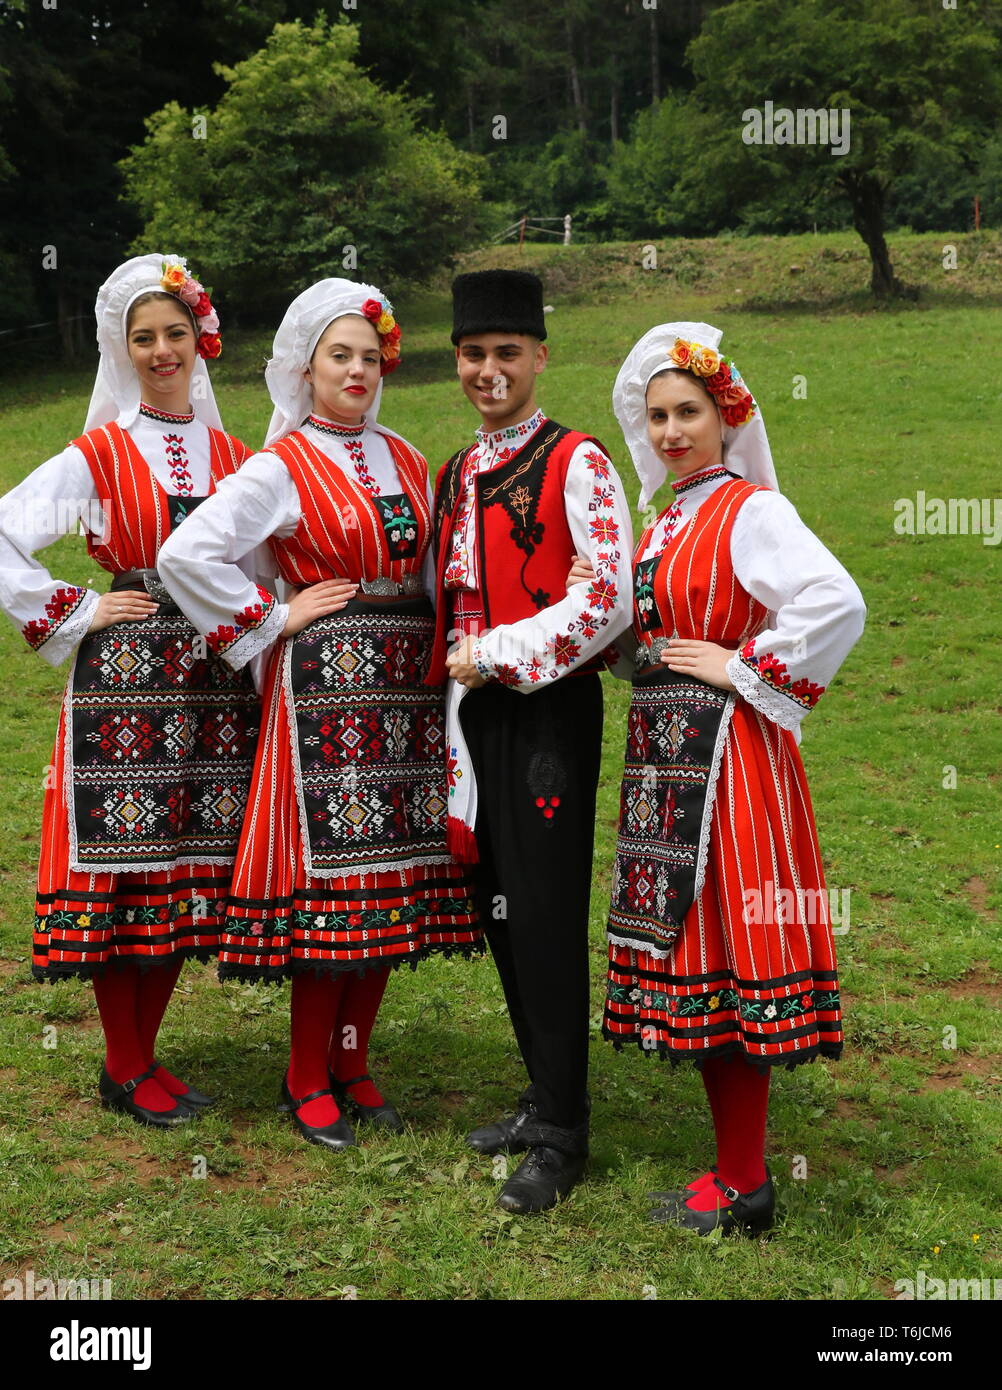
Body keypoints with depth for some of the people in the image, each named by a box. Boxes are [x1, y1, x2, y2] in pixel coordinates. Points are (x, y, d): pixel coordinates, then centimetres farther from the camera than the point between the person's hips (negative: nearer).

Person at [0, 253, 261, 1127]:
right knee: (125, 868, -3)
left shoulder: (234, 458, 11)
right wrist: (74, 616, -6)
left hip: (215, 685, 4)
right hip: (123, 683, -4)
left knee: (189, 869, 7)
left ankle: (144, 1054, 22)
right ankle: (124, 1072, 11)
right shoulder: (98, 457, 0)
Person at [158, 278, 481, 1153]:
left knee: (392, 878, 7)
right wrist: (272, 623, -9)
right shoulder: (283, 468, -4)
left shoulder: (405, 459, 14)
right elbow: (185, 555, -14)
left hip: (407, 686, 6)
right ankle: (308, 1081, 10)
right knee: (329, 879, -5)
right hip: (324, 687, -6)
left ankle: (352, 1066, 20)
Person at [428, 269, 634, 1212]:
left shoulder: (576, 462, -8)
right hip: (477, 712, 7)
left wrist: (499, 655, -14)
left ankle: (560, 1137, 8)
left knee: (546, 920, -3)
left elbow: (611, 599, -16)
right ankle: (544, 1099, 27)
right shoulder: (455, 476, 14)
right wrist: (460, 678, 15)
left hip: (549, 711, -7)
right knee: (500, 914, 12)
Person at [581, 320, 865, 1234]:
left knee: (724, 947, -4)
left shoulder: (752, 510, -11)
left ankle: (744, 1187, 7)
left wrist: (747, 669, -18)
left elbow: (838, 604, -26)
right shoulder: (668, 520, 16)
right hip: (667, 758, 9)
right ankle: (735, 1163, 23)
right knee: (690, 953, 12)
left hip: (726, 754, -9)